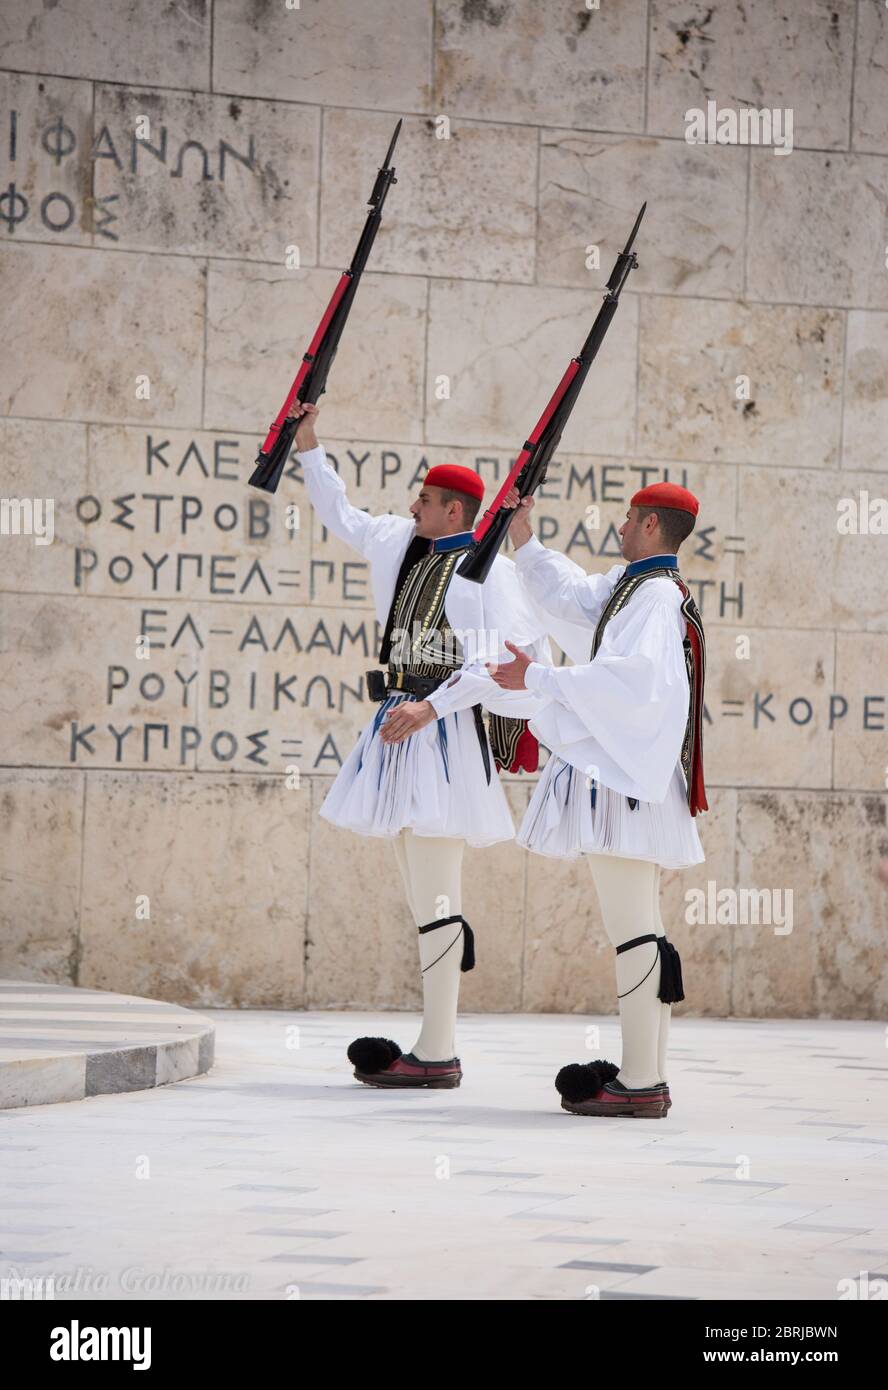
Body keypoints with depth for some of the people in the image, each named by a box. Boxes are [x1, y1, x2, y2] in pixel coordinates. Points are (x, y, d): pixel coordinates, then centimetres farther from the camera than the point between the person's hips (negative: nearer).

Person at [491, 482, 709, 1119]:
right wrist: (522, 536, 35)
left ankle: (640, 1084, -12)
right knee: (641, 931, 11)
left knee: (633, 932, -11)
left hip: (626, 779, -11)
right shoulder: (631, 586, 16)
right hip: (631, 775, 11)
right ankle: (649, 1076, 15)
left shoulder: (655, 595, -13)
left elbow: (631, 678, -26)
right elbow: (570, 595, 32)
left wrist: (538, 677, -21)